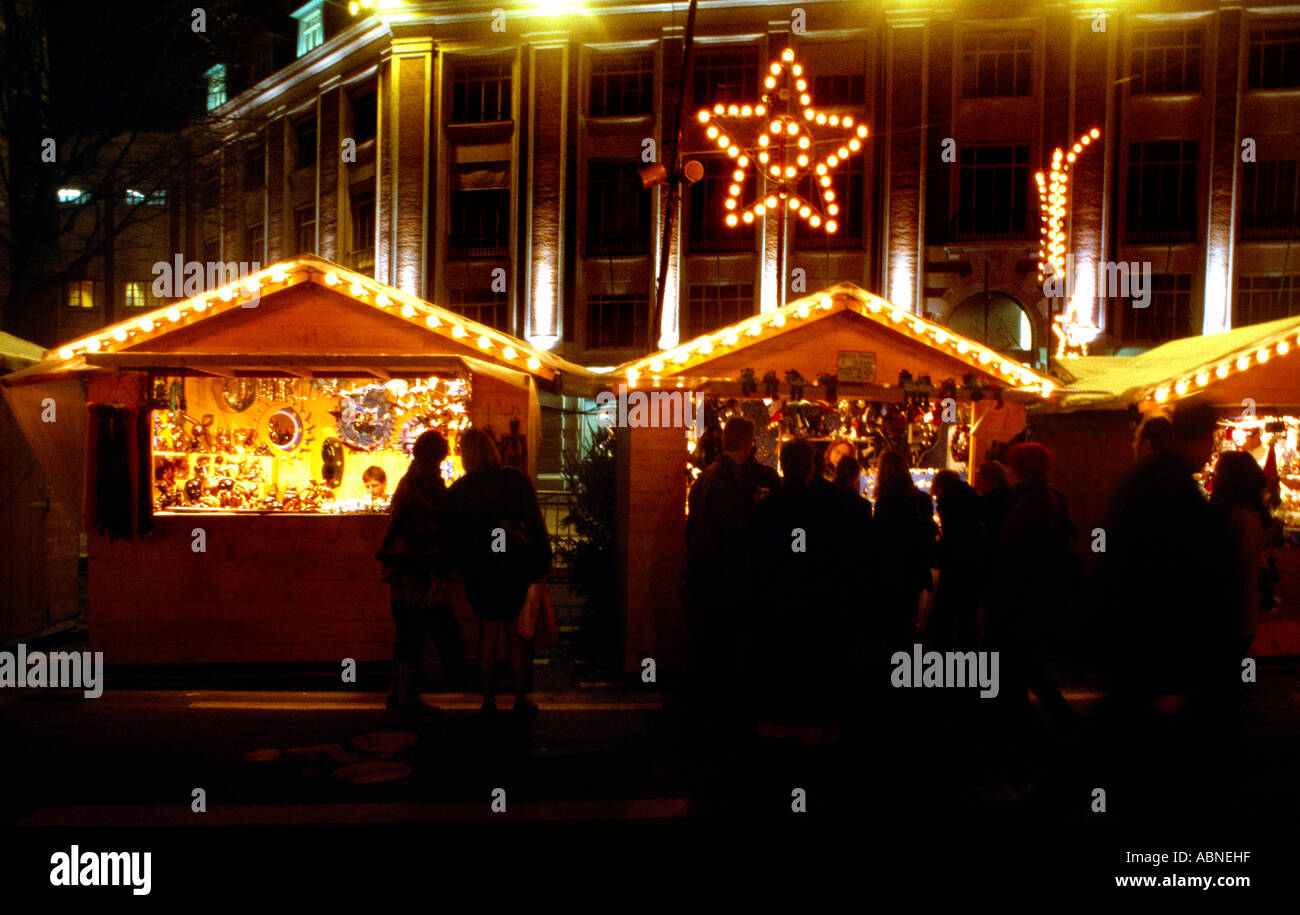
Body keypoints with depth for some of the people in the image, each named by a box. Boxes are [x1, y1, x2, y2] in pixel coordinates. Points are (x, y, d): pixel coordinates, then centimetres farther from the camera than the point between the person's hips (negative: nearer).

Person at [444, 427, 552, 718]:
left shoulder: (456, 490, -1)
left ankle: (488, 700, 14)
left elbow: (453, 535, 5)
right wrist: (543, 562, -5)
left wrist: (462, 568, 16)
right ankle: (521, 700, 10)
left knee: (488, 636, 11)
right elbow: (536, 523, -10)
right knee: (519, 636, 7)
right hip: (516, 570, -2)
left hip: (478, 572, 2)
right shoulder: (516, 480, -8)